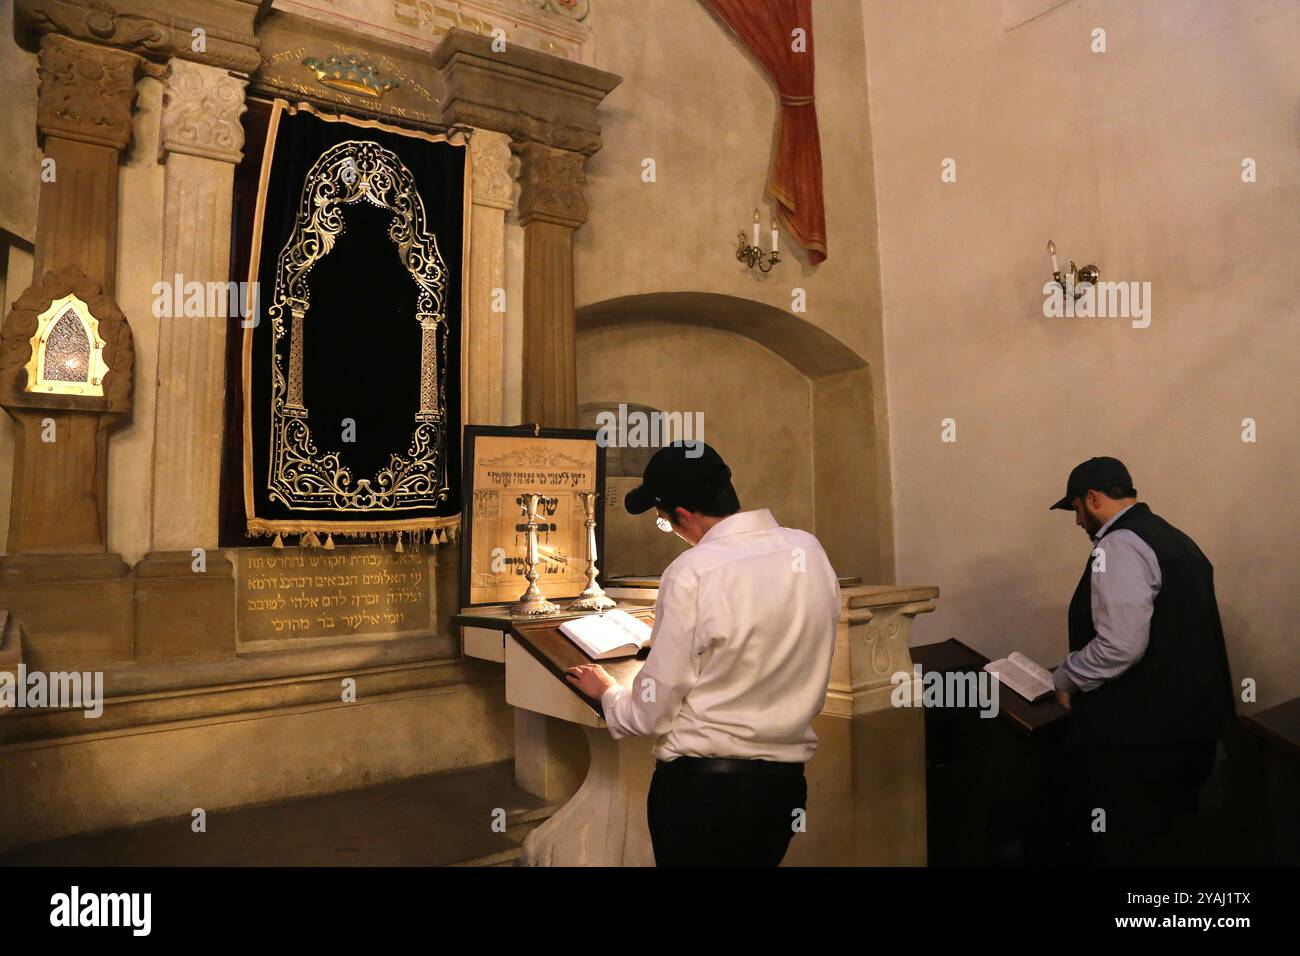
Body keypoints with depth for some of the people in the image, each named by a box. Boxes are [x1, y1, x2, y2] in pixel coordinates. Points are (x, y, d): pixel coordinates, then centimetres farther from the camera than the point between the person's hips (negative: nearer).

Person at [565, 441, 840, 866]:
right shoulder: (810, 552, -2)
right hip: (785, 784, 6)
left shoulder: (692, 573, -19)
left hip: (698, 784, -6)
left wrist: (606, 692, 7)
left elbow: (651, 715, -13)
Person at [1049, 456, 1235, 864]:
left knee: (1123, 846, 1)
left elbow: (1121, 645, -27)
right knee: (1151, 836, 21)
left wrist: (1065, 679, -11)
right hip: (1188, 718, 10)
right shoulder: (1173, 538, 15)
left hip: (1140, 728, -10)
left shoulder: (1120, 545, -17)